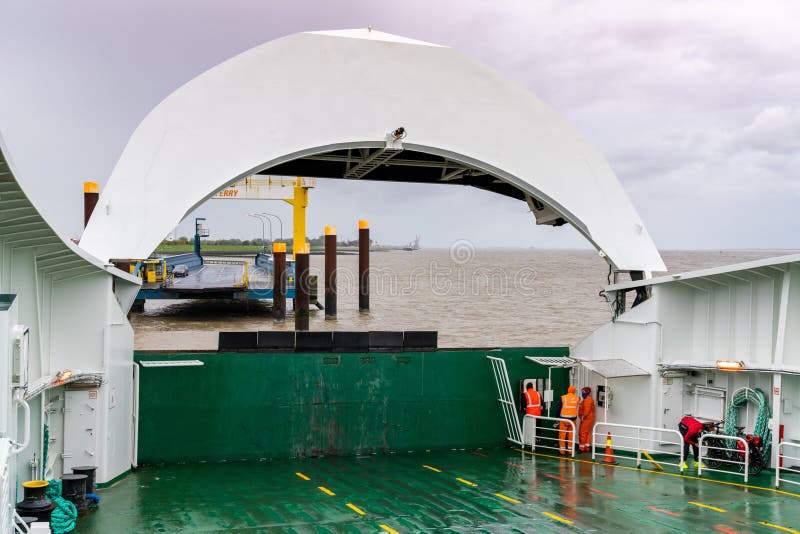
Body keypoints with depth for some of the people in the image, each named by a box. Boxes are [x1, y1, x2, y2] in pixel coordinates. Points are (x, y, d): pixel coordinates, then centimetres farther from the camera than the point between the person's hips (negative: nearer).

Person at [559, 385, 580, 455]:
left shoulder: (563, 398, -5)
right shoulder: (577, 398, 1)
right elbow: (577, 409, 9)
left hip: (564, 418, -2)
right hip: (573, 418, 2)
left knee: (562, 434, 5)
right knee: (571, 434, 11)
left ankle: (562, 450, 6)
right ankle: (570, 450, 15)